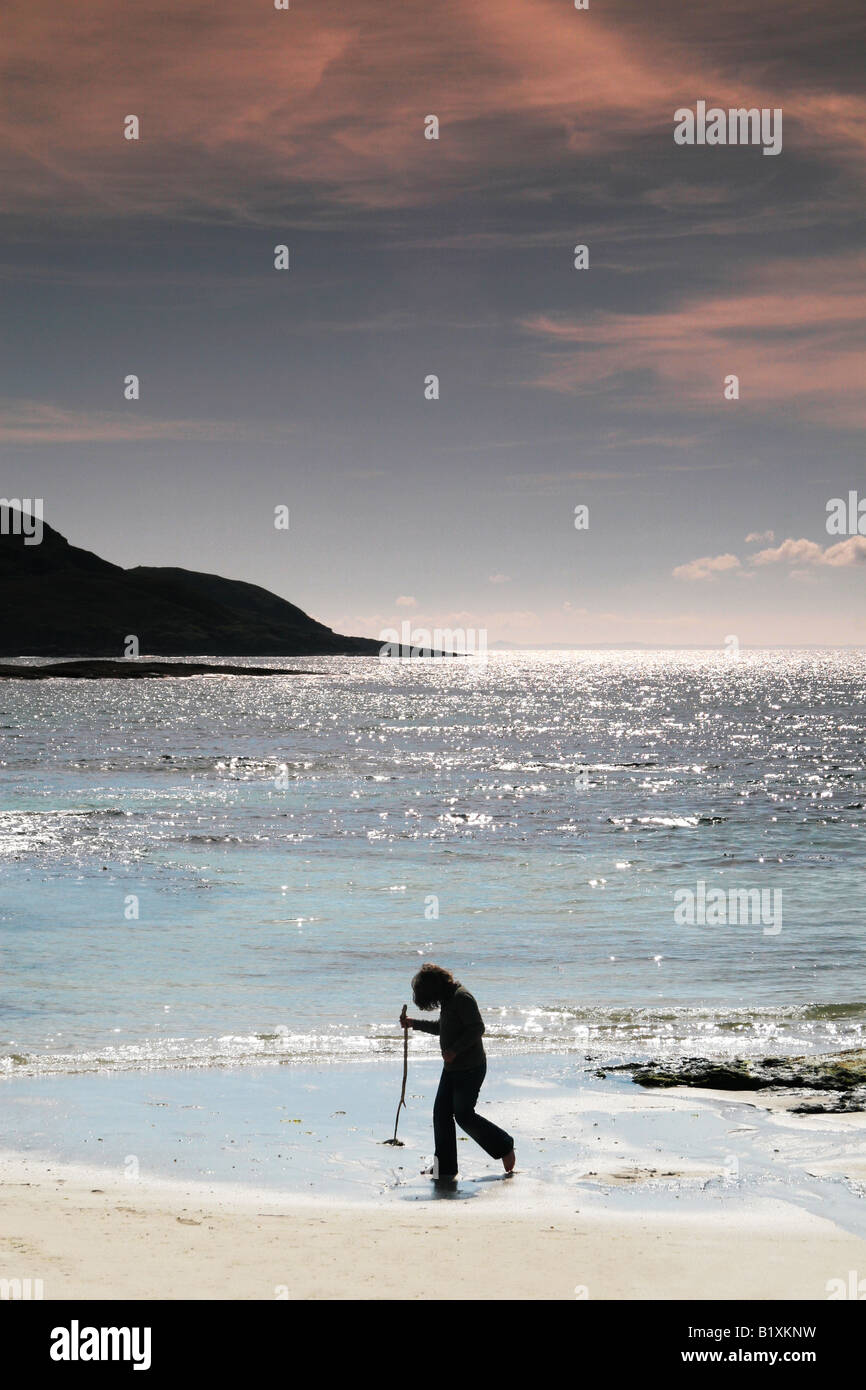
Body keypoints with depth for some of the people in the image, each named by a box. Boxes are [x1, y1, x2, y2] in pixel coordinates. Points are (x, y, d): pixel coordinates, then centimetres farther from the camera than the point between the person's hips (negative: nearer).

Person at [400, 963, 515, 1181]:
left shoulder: (462, 998, -16)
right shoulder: (448, 999, 15)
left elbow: (477, 1028, -23)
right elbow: (441, 1027, 31)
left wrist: (455, 1050, -25)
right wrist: (413, 1023, 27)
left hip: (470, 1067, -10)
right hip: (453, 1067, 10)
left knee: (464, 1115, -7)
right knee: (441, 1112, 3)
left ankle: (505, 1147, 11)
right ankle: (445, 1167, 6)